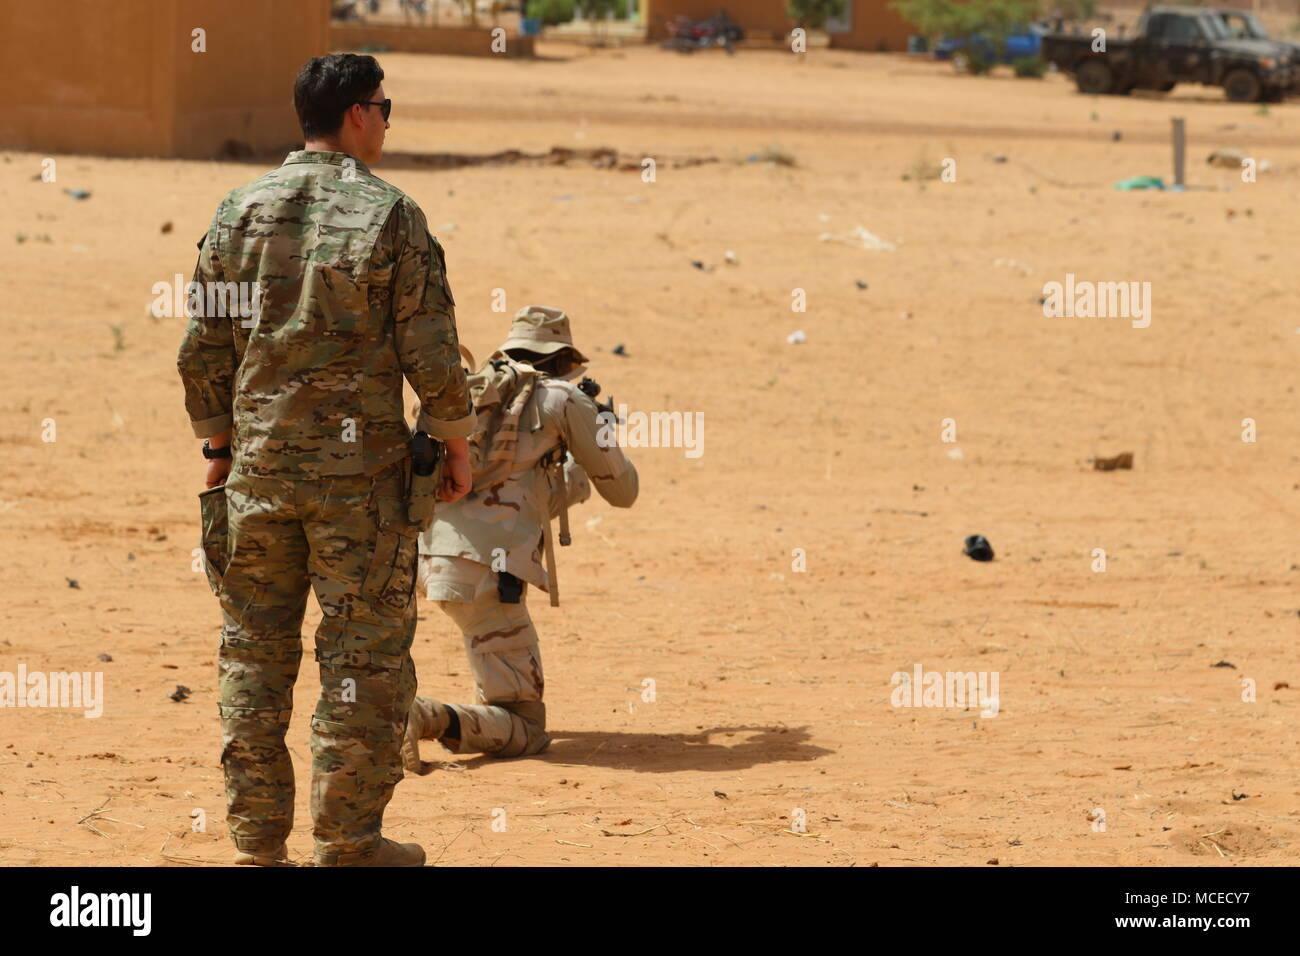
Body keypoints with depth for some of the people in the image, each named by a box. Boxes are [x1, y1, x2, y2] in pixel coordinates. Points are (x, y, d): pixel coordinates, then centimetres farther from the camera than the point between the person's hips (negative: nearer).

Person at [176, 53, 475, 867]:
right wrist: (457, 444, 4)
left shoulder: (242, 211, 3)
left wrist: (218, 444, 17)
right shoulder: (390, 215, -8)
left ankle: (258, 843, 12)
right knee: (366, 654, 4)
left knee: (255, 649, 10)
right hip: (360, 470, -4)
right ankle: (349, 844, 7)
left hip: (259, 463, 4)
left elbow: (203, 348, 5)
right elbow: (430, 350, -9)